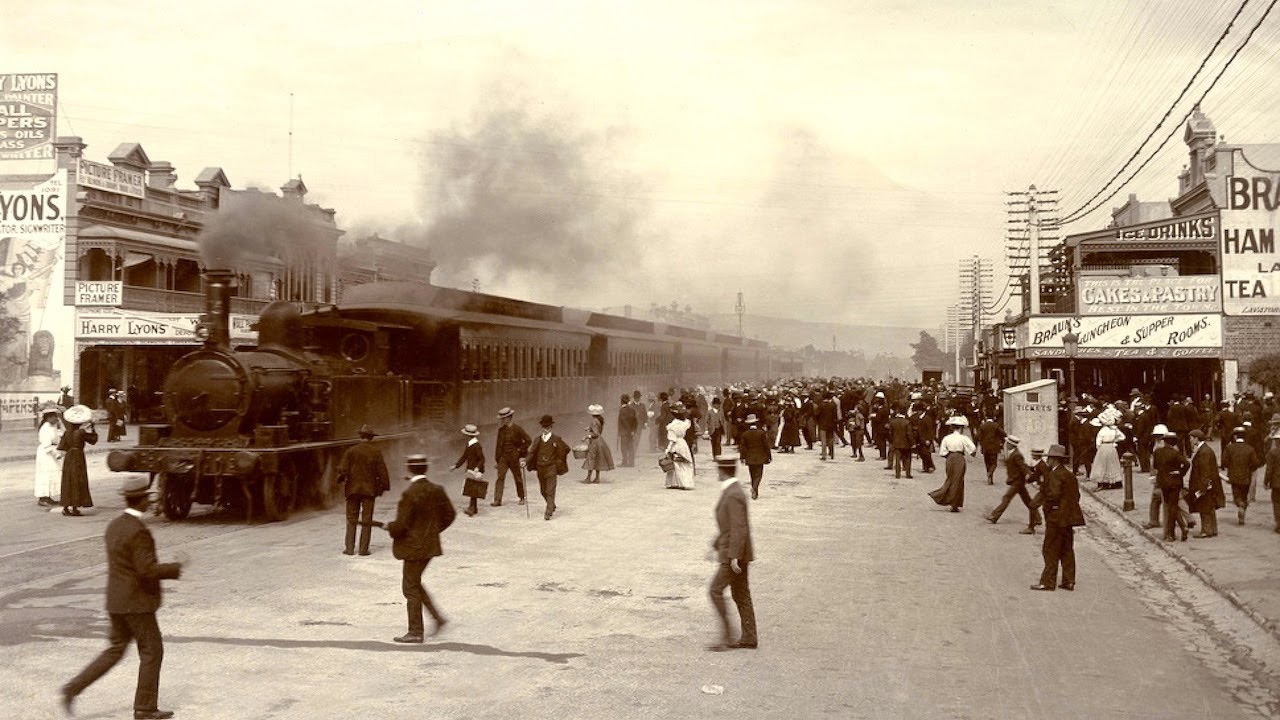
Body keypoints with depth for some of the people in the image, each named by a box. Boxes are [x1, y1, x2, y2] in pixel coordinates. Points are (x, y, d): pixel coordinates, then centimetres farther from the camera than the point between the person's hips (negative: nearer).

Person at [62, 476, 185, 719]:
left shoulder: (114, 526, 9)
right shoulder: (138, 531, -21)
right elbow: (148, 570, -24)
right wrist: (175, 569, -10)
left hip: (117, 600, 9)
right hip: (136, 603, -9)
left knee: (116, 649, 18)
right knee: (152, 651, 4)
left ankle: (74, 688, 10)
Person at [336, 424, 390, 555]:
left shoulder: (351, 450, -2)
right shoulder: (376, 451, -3)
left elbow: (343, 468, -8)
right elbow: (382, 470, -2)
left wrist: (342, 479, 5)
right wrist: (384, 485, 6)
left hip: (353, 489, 1)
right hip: (370, 489, -1)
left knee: (352, 519, 9)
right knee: (367, 520, 5)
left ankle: (349, 548, 5)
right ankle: (364, 548, 3)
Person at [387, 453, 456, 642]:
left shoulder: (409, 494, -21)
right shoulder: (437, 490, 1)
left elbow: (401, 525, -21)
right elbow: (450, 514, 10)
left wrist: (389, 527, 0)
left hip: (415, 547, -8)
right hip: (430, 545, 8)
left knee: (411, 588, 4)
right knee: (415, 584, 22)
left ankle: (415, 632, 10)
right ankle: (437, 616, 17)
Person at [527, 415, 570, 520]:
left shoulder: (556, 439, -3)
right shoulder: (537, 440, 7)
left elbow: (565, 449, 4)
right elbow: (532, 452, 2)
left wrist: (559, 462, 4)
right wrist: (526, 461, -13)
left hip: (551, 469, -5)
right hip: (540, 468, 5)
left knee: (550, 491, -10)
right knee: (543, 491, 14)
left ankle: (548, 513, -13)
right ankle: (552, 507, 36)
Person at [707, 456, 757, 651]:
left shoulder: (733, 495, -19)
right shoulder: (732, 492, 13)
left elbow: (739, 528, -24)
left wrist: (734, 556, -25)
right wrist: (715, 545, 25)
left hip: (735, 554, -10)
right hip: (734, 552, 10)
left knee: (716, 591, -8)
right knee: (740, 595, 11)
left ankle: (727, 636, -5)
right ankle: (749, 639, 14)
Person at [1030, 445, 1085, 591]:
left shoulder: (1054, 475, -15)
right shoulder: (1070, 475, 13)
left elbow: (1054, 494, -24)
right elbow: (1076, 495, 14)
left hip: (1057, 518, -9)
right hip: (1069, 518, 9)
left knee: (1051, 551, -3)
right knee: (1067, 550, 12)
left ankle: (1048, 582, -1)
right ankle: (1069, 581, 14)